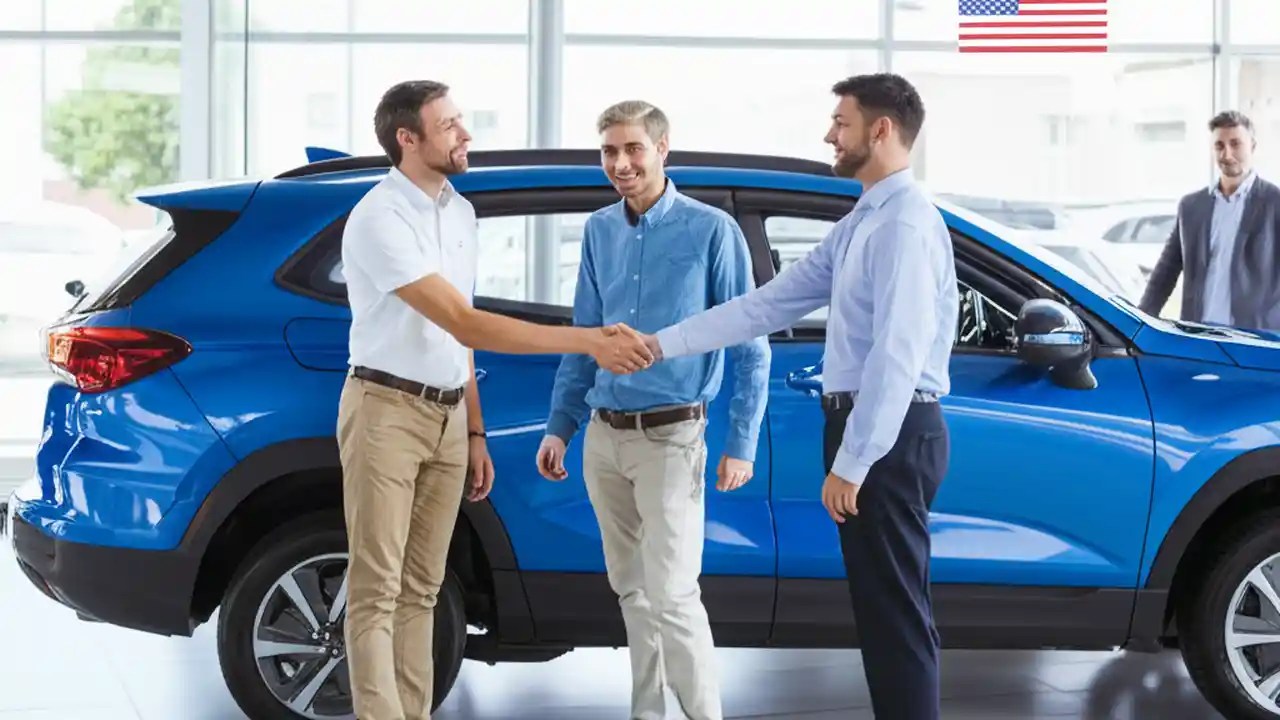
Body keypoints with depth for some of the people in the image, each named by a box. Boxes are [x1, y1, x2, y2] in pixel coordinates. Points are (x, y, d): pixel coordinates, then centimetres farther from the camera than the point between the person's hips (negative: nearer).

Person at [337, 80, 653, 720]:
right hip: (387, 410, -8)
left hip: (447, 416, 8)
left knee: (420, 589, 10)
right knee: (377, 591, -5)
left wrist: (474, 432, 16)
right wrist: (587, 342, -29)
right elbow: (465, 327, -24)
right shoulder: (380, 218, -18)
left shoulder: (460, 212, 10)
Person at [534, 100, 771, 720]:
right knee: (631, 591, 12)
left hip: (669, 436, -6)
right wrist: (559, 426, 13)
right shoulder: (598, 231, 8)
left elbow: (749, 345, -6)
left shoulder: (711, 231, -7)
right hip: (603, 437, 6)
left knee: (671, 594, -10)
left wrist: (741, 443, -10)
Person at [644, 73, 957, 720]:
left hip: (890, 435, -10)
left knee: (896, 613, -4)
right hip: (867, 427, 10)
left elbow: (898, 355, -22)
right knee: (885, 609, 14)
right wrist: (664, 344, 12)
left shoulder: (906, 223, -15)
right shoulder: (859, 224, 16)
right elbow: (769, 304, 16)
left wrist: (852, 462, -22)